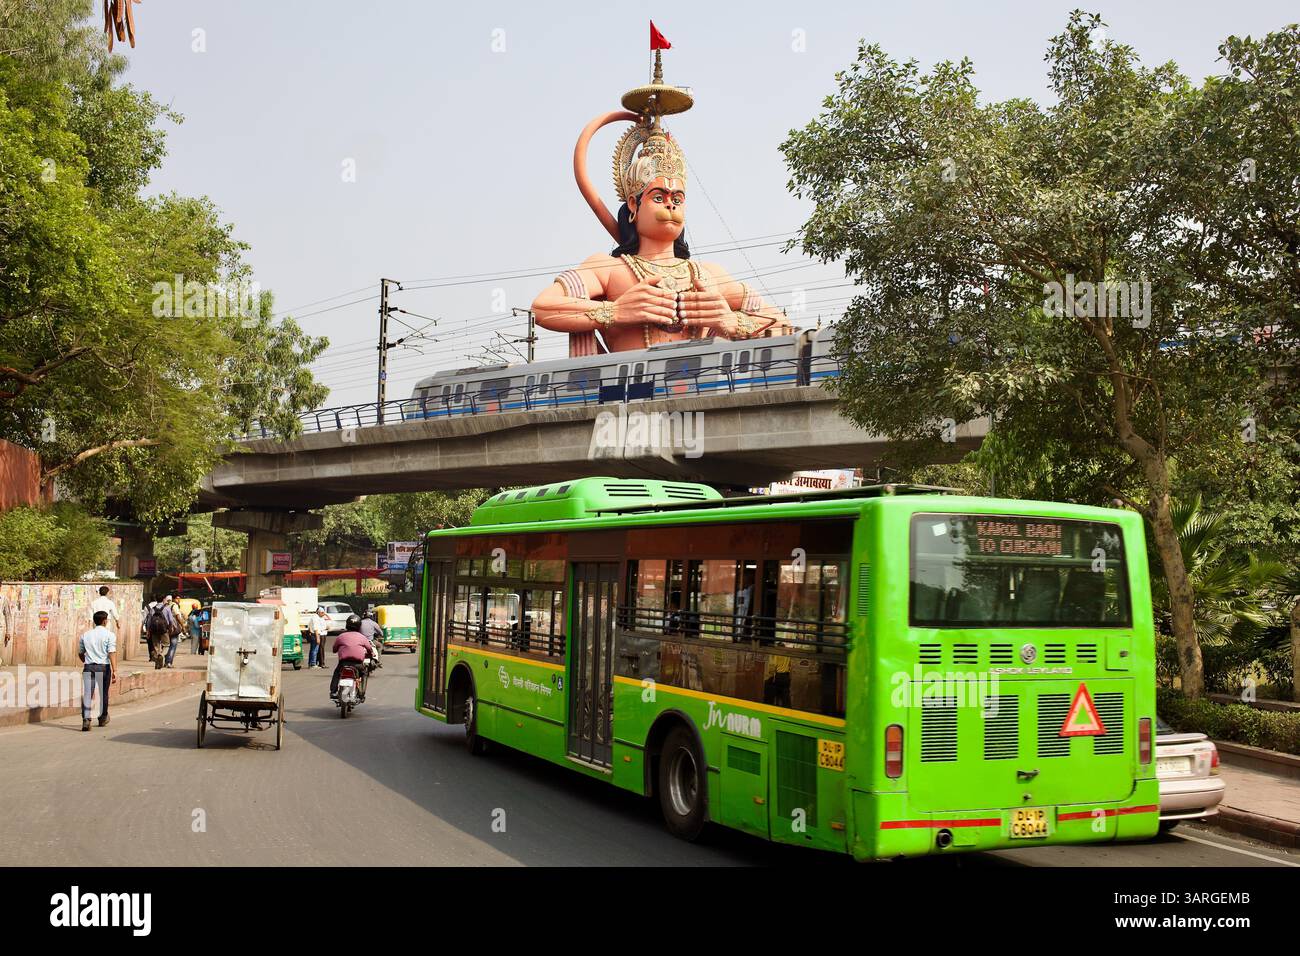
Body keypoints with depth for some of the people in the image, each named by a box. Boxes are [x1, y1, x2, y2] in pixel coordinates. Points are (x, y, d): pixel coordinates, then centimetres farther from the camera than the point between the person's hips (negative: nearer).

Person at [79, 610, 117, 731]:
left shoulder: (85, 635, 11)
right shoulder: (109, 635, -3)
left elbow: (80, 653, 20)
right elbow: (112, 653, -12)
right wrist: (114, 671, -15)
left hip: (88, 667, 2)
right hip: (104, 667, -2)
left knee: (87, 694, -5)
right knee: (103, 694, 15)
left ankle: (86, 719, -23)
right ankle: (103, 719, 31)